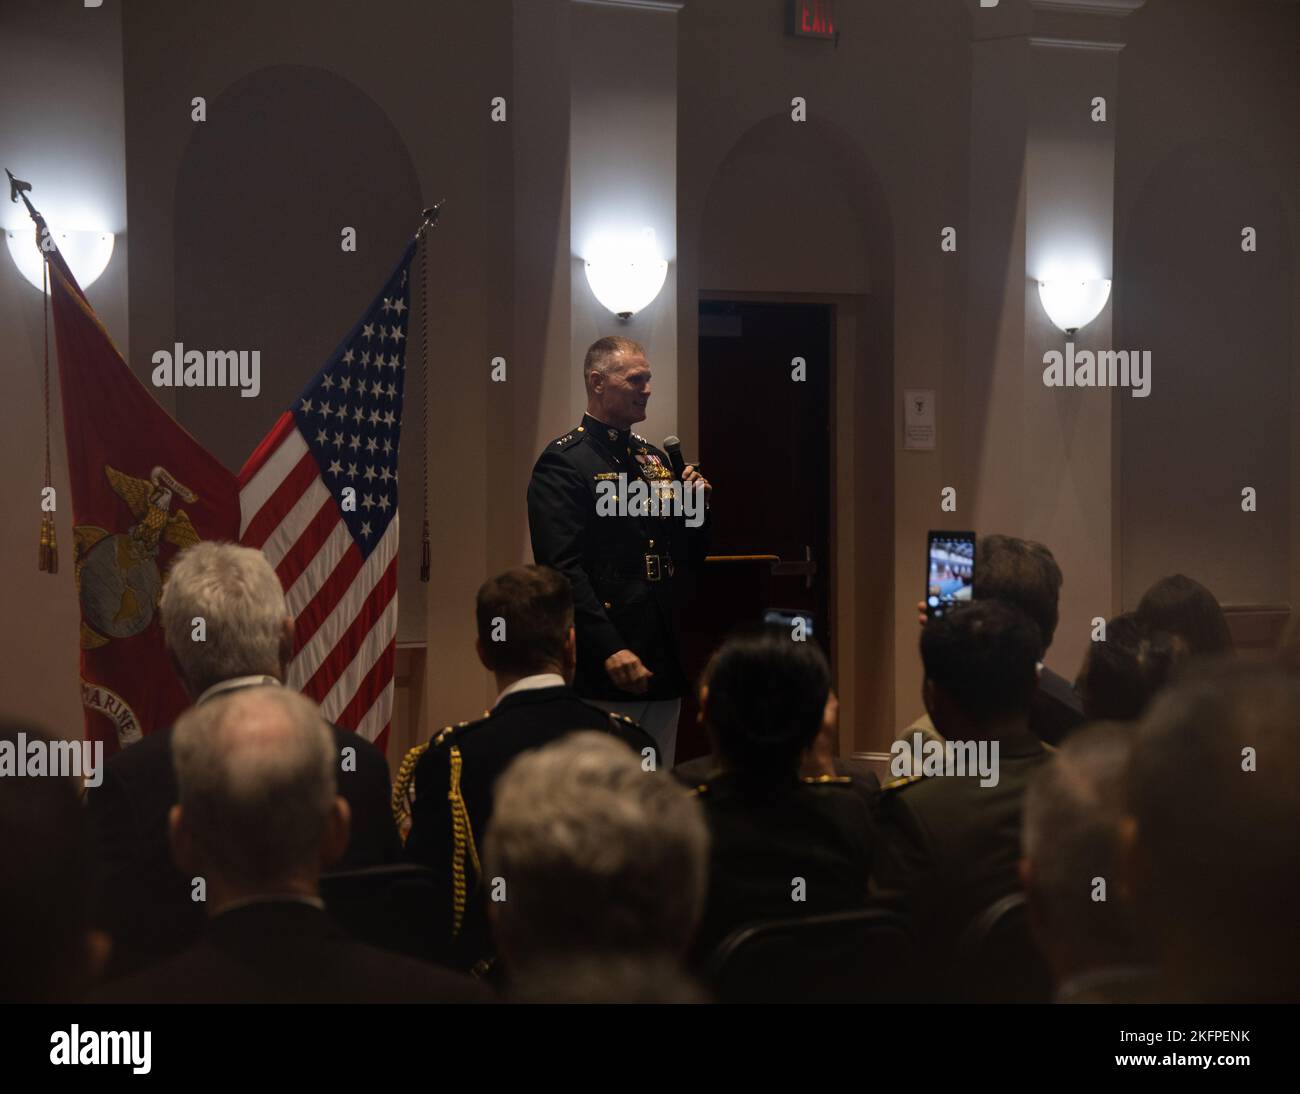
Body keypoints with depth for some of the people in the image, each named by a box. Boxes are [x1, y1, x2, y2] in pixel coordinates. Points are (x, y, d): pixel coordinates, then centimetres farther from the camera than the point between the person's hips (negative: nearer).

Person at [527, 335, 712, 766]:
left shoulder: (654, 459, 16)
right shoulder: (564, 462, -8)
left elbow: (686, 560, 22)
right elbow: (563, 569, -17)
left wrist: (695, 505, 3)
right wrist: (610, 649, -24)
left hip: (664, 663, 8)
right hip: (603, 674, -8)